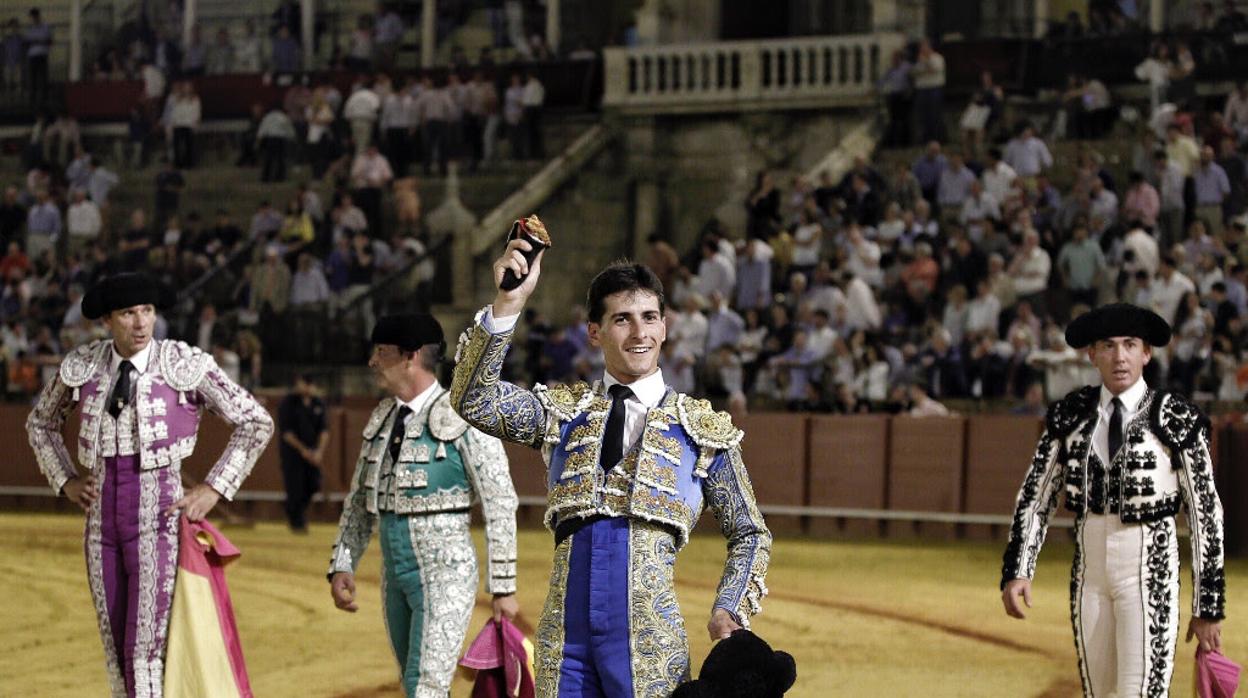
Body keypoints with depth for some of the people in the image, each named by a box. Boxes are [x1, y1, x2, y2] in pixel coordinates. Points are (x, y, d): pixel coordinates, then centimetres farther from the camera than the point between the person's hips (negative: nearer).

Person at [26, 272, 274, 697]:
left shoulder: (184, 366, -10)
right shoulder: (83, 367, 2)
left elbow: (256, 423, -5)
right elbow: (40, 423, 21)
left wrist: (213, 490, -8)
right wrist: (65, 481, 8)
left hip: (158, 522, -5)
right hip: (103, 520, 5)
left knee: (146, 651, -11)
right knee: (116, 650, 10)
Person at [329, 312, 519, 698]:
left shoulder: (462, 417, -11)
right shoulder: (383, 417, 11)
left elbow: (500, 505, -10)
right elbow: (359, 501, 19)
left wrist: (503, 587, -11)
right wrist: (343, 565, 10)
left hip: (445, 570, -7)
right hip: (396, 572, 7)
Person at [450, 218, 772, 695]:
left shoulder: (702, 428, 7)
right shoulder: (564, 413, 10)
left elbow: (750, 535, 12)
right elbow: (473, 400, -6)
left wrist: (729, 611, -5)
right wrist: (506, 306, -15)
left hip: (650, 639, -2)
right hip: (564, 637, 2)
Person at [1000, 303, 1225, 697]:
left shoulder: (1177, 420, -8)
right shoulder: (1070, 415, 4)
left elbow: (1206, 513, -6)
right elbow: (1037, 494, 5)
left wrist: (1208, 605, -6)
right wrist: (1016, 572, -7)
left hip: (1150, 571, -5)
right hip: (1089, 569, 5)